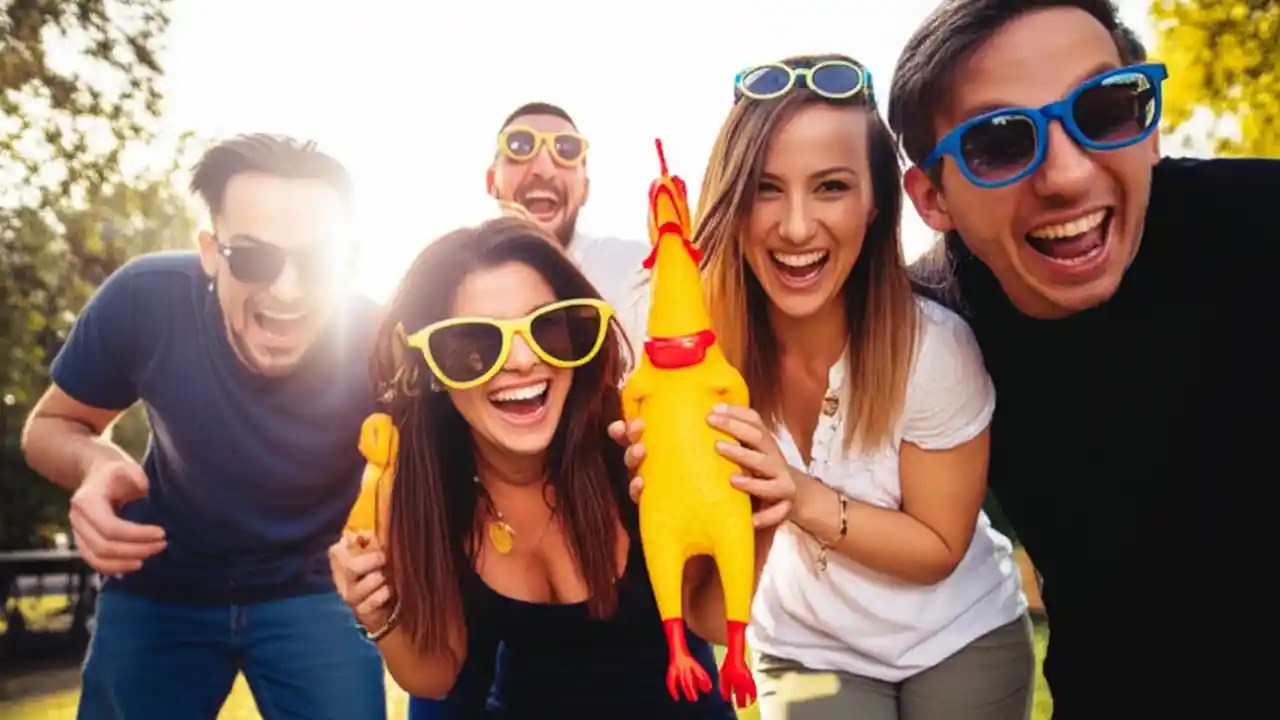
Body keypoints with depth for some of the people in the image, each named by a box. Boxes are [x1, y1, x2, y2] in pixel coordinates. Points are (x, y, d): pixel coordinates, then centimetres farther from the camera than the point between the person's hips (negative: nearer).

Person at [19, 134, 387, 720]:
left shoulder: (380, 348, -29)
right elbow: (50, 425, -7)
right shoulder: (145, 298, -25)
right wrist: (95, 462, -30)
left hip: (311, 591, -1)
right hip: (160, 589, 2)